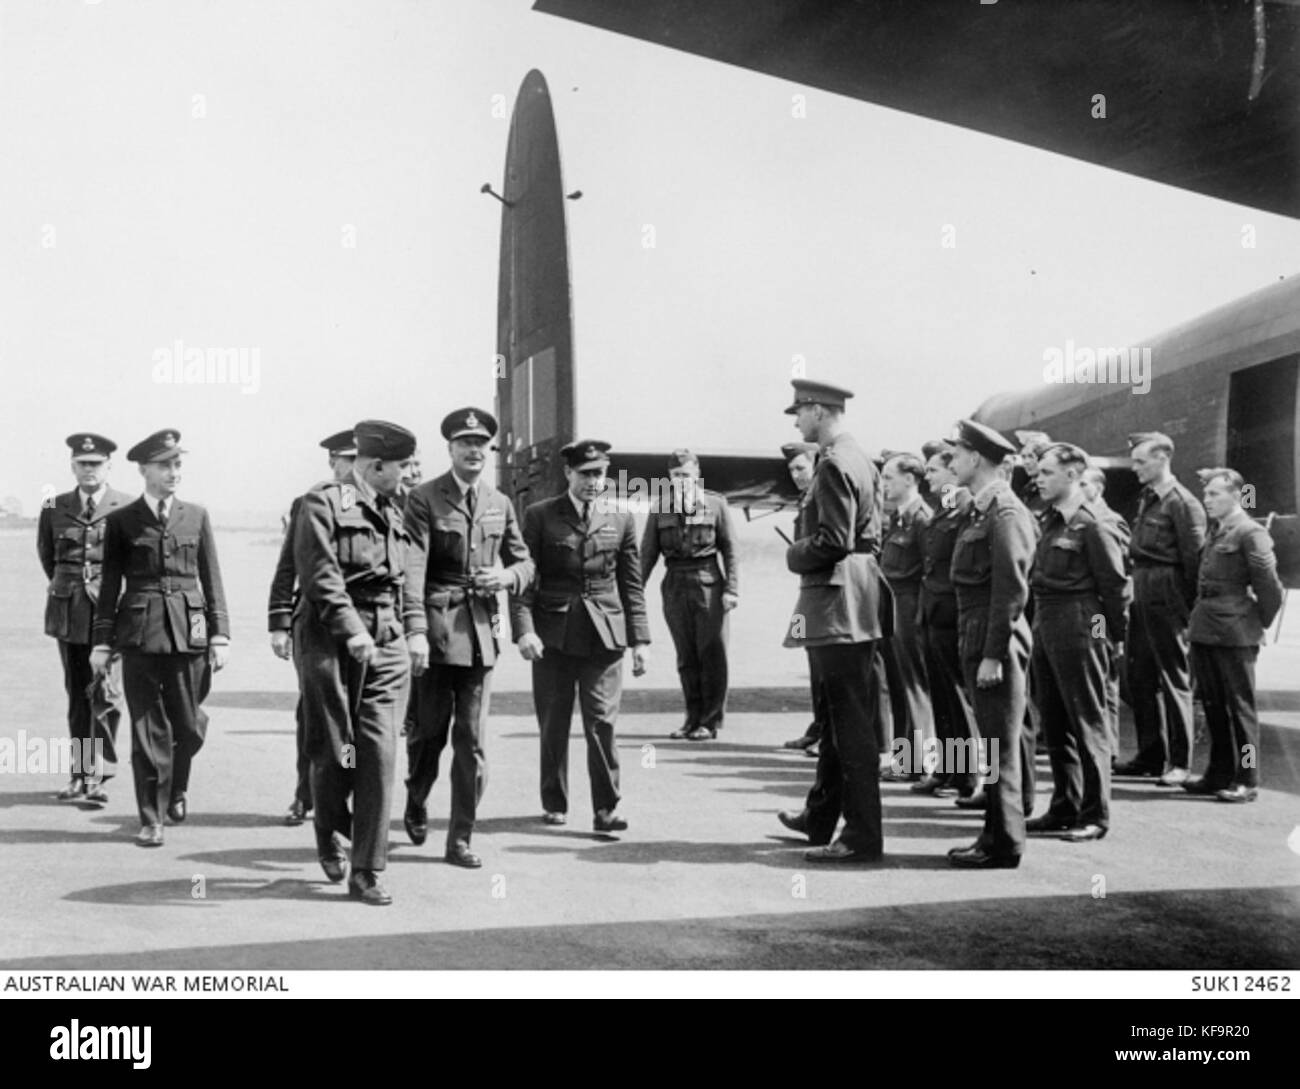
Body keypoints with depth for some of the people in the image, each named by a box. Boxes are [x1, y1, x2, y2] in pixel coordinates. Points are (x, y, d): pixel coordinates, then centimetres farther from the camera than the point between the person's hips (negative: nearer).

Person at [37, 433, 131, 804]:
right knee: (77, 694, 9)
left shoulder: (127, 508, -2)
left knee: (105, 693, -10)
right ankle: (80, 773, 17)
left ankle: (99, 776, -5)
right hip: (68, 612, 3)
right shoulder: (55, 508, 7)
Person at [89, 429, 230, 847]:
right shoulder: (121, 521, 3)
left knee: (188, 725, 6)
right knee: (148, 729, 0)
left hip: (189, 632, 2)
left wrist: (220, 634, 2)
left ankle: (176, 789, 36)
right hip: (140, 634, -1)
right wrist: (102, 642, 1)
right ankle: (151, 819, 9)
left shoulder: (196, 516, 7)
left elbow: (212, 580, 8)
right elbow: (110, 583, 5)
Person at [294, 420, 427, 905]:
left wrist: (415, 630, 6)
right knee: (333, 753, 1)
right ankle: (329, 833, 31)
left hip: (388, 646, 6)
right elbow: (320, 574, -15)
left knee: (379, 755, -2)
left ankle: (367, 872, 3)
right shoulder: (322, 504, -5)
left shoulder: (391, 512, 17)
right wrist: (352, 630, -24)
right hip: (331, 644, -5)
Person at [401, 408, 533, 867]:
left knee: (472, 739, 2)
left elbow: (525, 562, 20)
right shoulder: (423, 499, -3)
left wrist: (507, 576, -4)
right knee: (428, 731, 4)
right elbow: (412, 567, -12)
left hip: (481, 629, 4)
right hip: (435, 627, -3)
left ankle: (460, 839, 10)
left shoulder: (500, 504, 12)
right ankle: (415, 807, 33)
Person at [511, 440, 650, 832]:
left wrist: (639, 640, 6)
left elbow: (632, 585, 11)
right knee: (553, 725, 7)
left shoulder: (620, 519, 9)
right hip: (553, 634, 0)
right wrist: (524, 629, -12)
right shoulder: (540, 516, 3)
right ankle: (554, 803, 21)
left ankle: (606, 807, 0)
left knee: (602, 723, -6)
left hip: (604, 634, 0)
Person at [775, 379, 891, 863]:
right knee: (836, 718, 19)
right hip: (853, 605, 10)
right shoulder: (861, 460, 15)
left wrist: (794, 555, -5)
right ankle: (822, 817, 31)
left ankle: (863, 837, -2)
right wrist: (805, 553, 15)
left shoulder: (834, 465, -16)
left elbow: (832, 540, -22)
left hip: (838, 606, -10)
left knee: (851, 723, -6)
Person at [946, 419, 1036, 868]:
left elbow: (1011, 590, -19)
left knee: (1000, 746, -3)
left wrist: (993, 655, -20)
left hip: (996, 644, -10)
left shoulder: (1005, 514, -15)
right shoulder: (982, 511, 15)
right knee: (993, 743, 14)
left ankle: (1003, 846, 3)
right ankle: (995, 835, 22)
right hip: (976, 640, 10)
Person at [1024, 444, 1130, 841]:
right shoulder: (1050, 521, 13)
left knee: (1087, 723, -1)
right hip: (1045, 626, 9)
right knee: (1054, 723, 13)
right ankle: (1064, 808, 23)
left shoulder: (1093, 525, -12)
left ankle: (1095, 815, 6)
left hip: (1079, 629, -9)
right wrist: (1039, 622, 12)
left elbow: (1116, 585, -11)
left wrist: (1115, 636, -5)